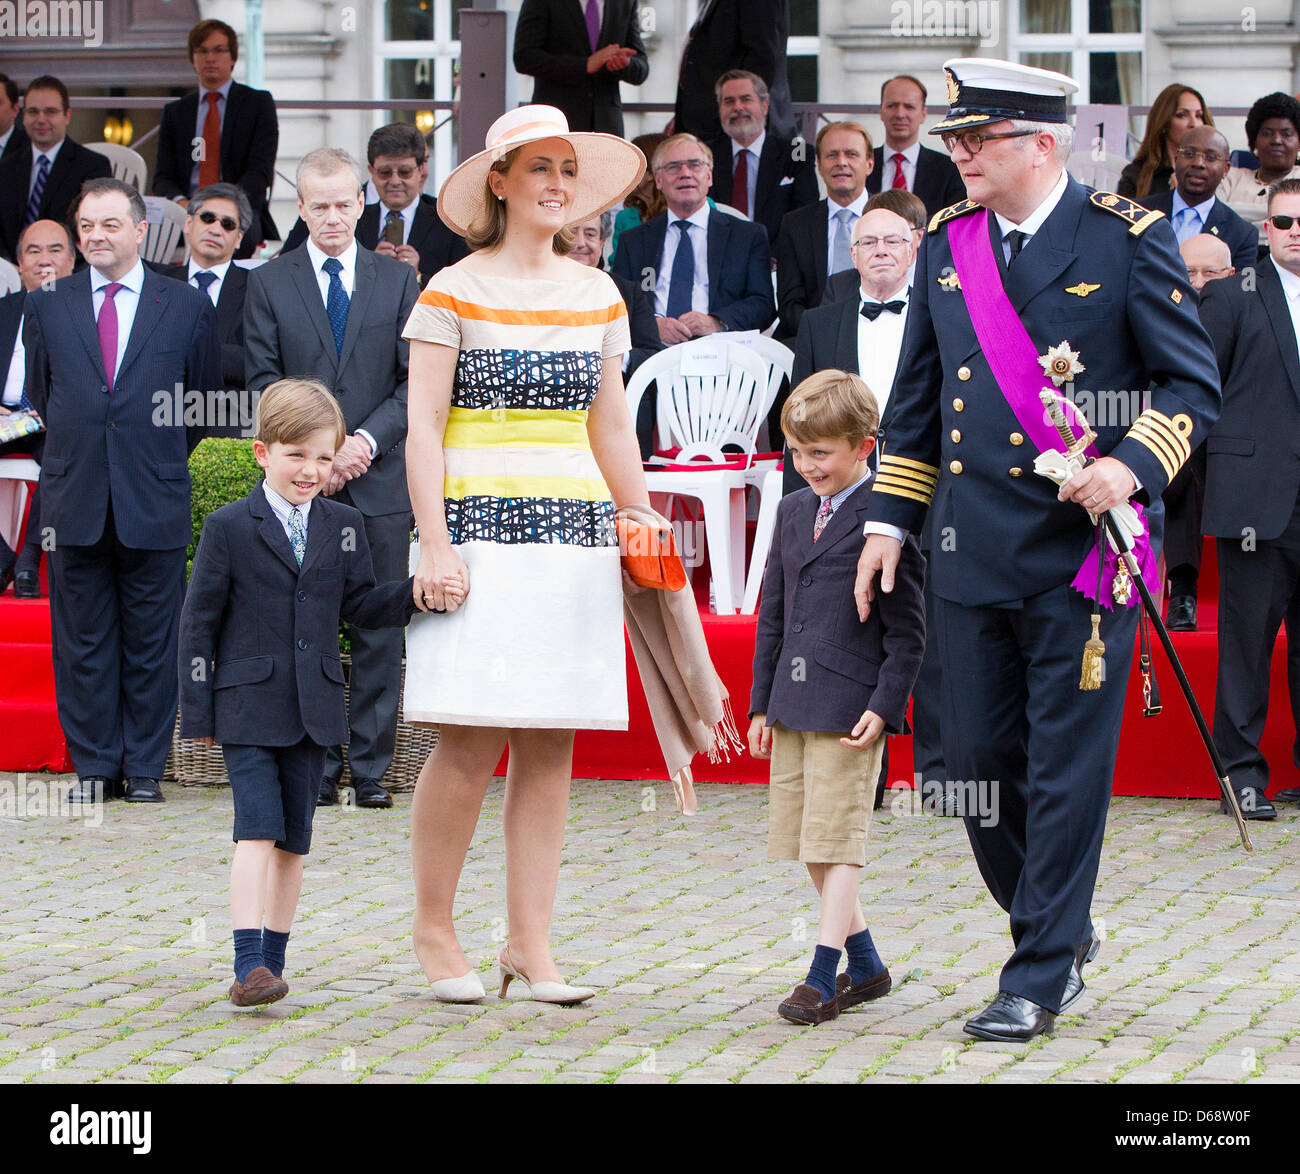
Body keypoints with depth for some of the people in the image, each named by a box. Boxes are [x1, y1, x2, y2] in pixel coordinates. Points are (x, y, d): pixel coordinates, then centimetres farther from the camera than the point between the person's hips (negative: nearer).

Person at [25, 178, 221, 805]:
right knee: (82, 640, 4)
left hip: (155, 499, -1)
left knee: (151, 641, 2)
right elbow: (41, 395, 17)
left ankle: (145, 768, 10)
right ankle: (93, 765, 12)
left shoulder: (187, 306, 4)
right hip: (74, 499, 1)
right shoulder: (47, 305, 7)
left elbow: (205, 401, 11)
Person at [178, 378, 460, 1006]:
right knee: (258, 830, -14)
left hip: (313, 708, 4)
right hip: (247, 706, -4)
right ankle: (249, 965, -18)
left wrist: (417, 596, -9)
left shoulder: (343, 525, 8)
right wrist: (199, 710, -3)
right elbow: (199, 620, -2)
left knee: (294, 837, 7)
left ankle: (272, 961, 16)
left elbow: (361, 605, 10)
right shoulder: (228, 527, -4)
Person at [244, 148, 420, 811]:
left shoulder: (397, 280, 10)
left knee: (380, 630, 0)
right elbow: (263, 379, 3)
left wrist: (365, 440, -10)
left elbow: (415, 380, 5)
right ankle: (316, 766, 5)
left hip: (380, 480, 1)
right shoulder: (269, 283, 8)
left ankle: (371, 768, 5)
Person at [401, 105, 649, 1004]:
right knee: (471, 744, -9)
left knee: (553, 745, 2)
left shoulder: (596, 294, 14)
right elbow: (424, 425, -4)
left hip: (578, 535, 5)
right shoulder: (455, 292, -1)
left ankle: (531, 941, 6)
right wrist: (435, 545, -11)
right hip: (482, 531, -5)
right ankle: (435, 929, 6)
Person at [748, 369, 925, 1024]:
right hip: (794, 704, 8)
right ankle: (864, 965, 23)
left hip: (852, 707, -8)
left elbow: (907, 627, -10)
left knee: (838, 838, -6)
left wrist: (884, 704, -16)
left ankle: (823, 974, -2)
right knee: (809, 842, 12)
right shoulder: (793, 513, 13)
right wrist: (762, 702, 15)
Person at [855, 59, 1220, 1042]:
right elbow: (917, 397, 19)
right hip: (975, 555, 5)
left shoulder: (1127, 238, -4)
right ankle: (1063, 932, 29)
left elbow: (1194, 382, -3)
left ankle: (1039, 979, 6)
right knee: (980, 763, 8)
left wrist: (1131, 466, -19)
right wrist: (888, 519, 15)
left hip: (1084, 552, -5)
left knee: (1068, 769, -2)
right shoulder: (946, 243, 11)